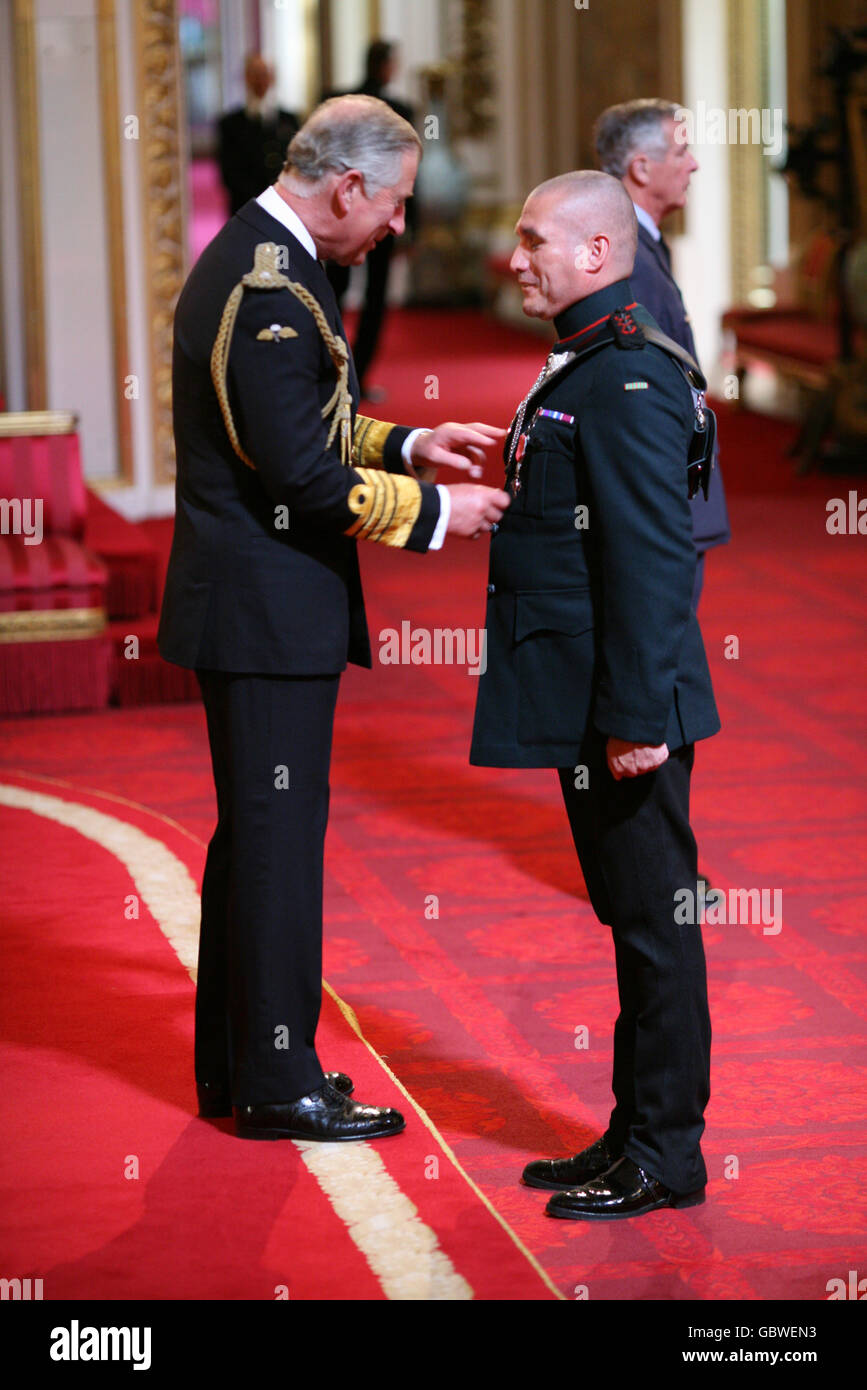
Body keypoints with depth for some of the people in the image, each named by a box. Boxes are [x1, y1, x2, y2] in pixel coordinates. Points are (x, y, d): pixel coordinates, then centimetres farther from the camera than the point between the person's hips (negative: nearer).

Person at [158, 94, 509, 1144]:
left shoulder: (252, 258, 11)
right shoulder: (270, 293, -22)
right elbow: (301, 475, -23)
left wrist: (406, 444, 12)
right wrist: (432, 512, -14)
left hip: (245, 605, 11)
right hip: (269, 611, -11)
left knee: (255, 830, 17)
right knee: (279, 832, -2)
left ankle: (233, 1062, 27)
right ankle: (277, 1085, 7)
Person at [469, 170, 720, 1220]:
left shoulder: (628, 379, -17)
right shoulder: (581, 367, 14)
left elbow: (651, 559, -22)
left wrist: (638, 717, -23)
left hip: (625, 710, -10)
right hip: (587, 708, 10)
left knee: (655, 924, -1)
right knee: (632, 924, 15)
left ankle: (665, 1156, 6)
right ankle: (636, 1134, 23)